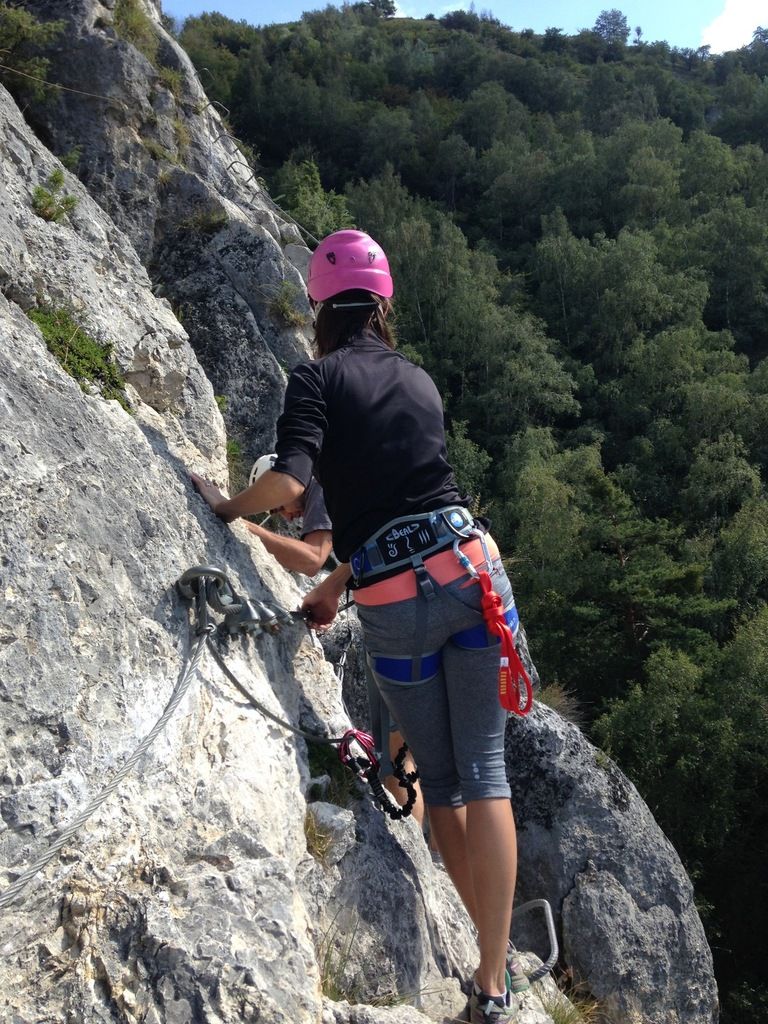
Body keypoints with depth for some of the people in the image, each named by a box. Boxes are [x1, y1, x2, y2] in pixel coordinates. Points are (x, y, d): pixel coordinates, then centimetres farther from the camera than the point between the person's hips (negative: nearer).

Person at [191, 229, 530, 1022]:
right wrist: (334, 584, 23)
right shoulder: (421, 383, 16)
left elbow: (287, 484, -16)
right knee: (483, 771, 4)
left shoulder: (318, 377, -1)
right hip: (468, 571, 3)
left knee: (441, 785, 13)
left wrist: (228, 507, 4)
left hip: (394, 608, -3)